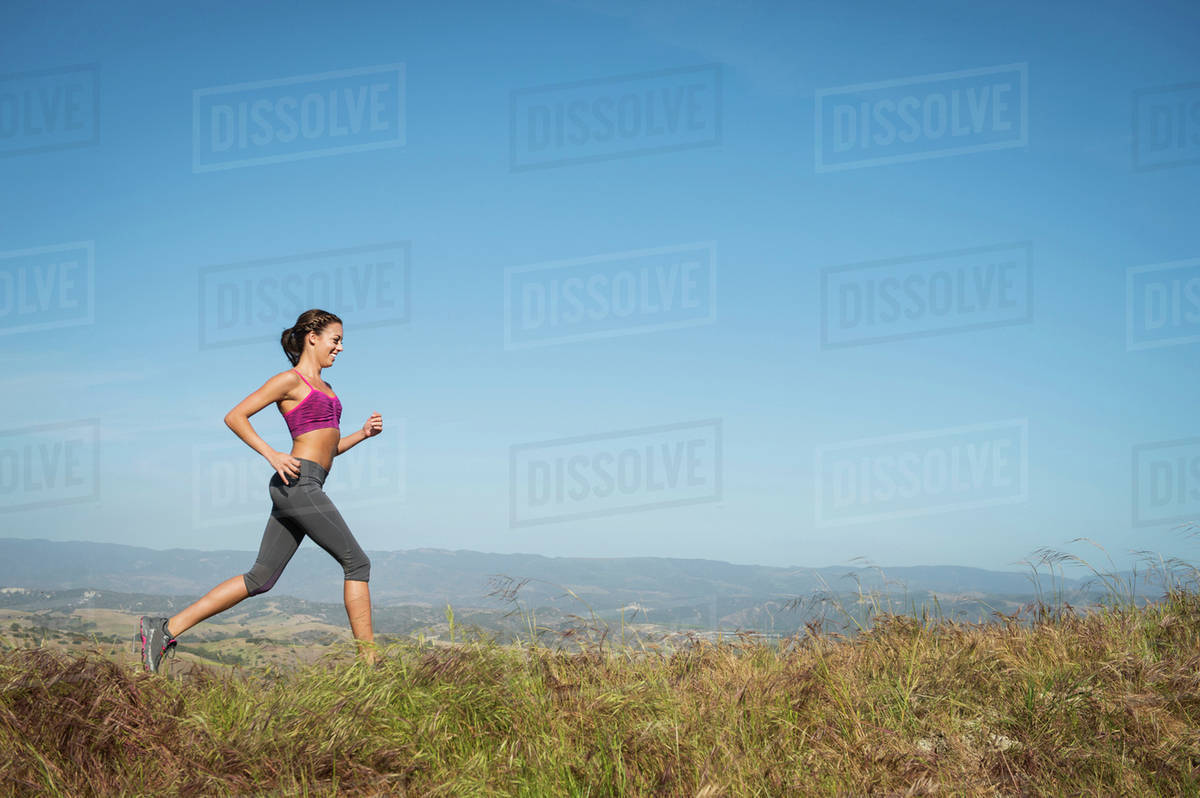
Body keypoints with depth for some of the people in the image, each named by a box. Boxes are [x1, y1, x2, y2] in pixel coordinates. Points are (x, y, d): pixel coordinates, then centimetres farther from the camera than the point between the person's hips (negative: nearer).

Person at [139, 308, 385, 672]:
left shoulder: (323, 387, 24)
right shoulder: (290, 380, -2)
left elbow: (328, 448, 29)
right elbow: (234, 416, -7)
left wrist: (364, 433, 13)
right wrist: (272, 455, -15)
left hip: (297, 490, 9)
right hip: (297, 482, -9)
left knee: (260, 578, 4)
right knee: (356, 561, -7)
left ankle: (165, 629, 3)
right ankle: (368, 659, -4)